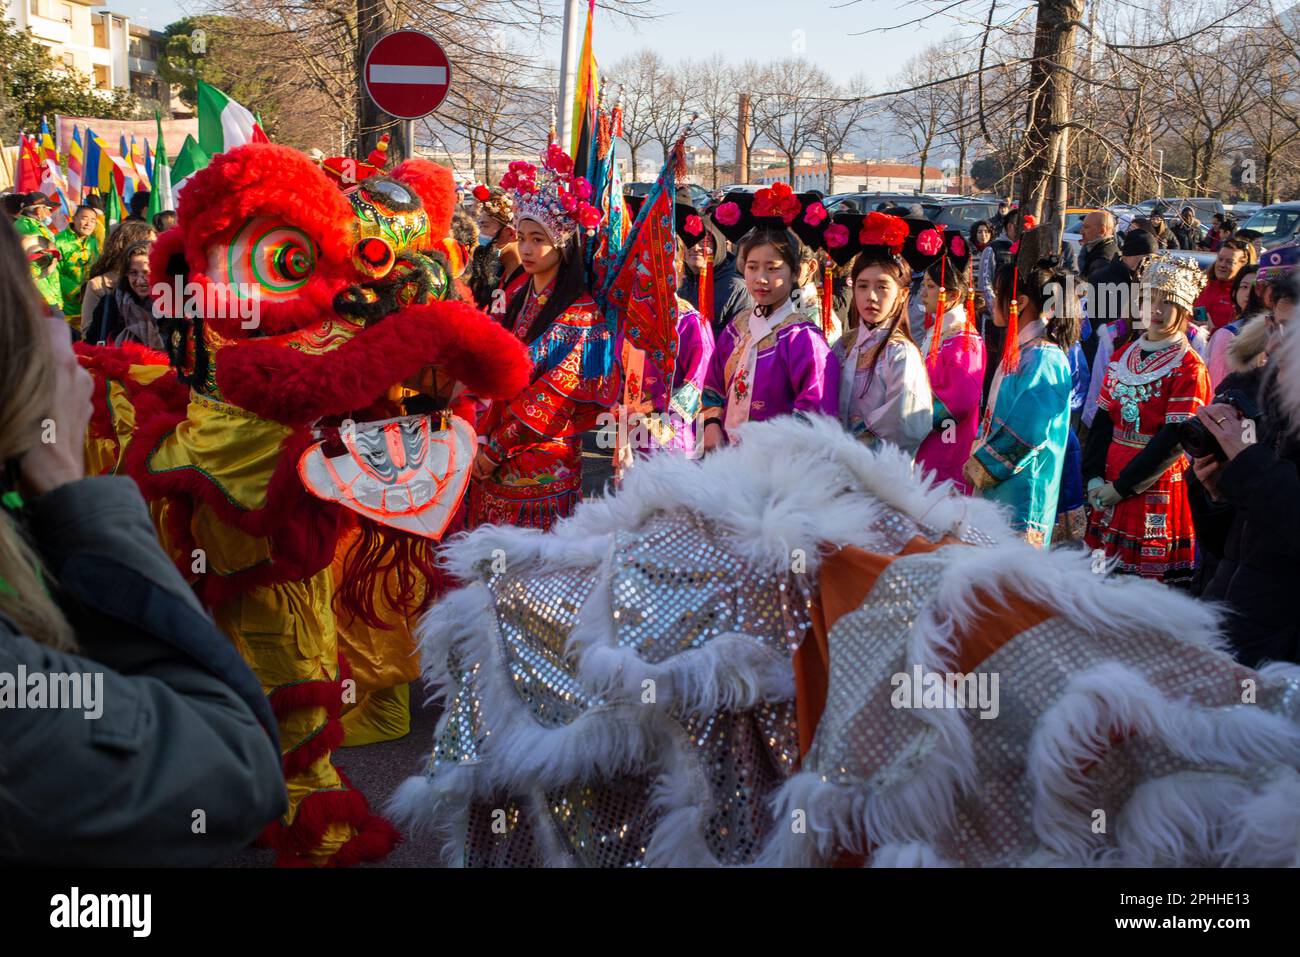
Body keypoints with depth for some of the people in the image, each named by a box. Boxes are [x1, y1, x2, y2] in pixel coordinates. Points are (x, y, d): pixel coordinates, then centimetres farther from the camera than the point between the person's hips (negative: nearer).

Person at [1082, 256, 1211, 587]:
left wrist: (1121, 486, -16)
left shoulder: (1189, 368, -8)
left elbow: (1174, 440, -15)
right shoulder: (1123, 357, 10)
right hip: (1111, 493, 6)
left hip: (1158, 493, -5)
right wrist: (1094, 478, -4)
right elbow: (1102, 420, 8)